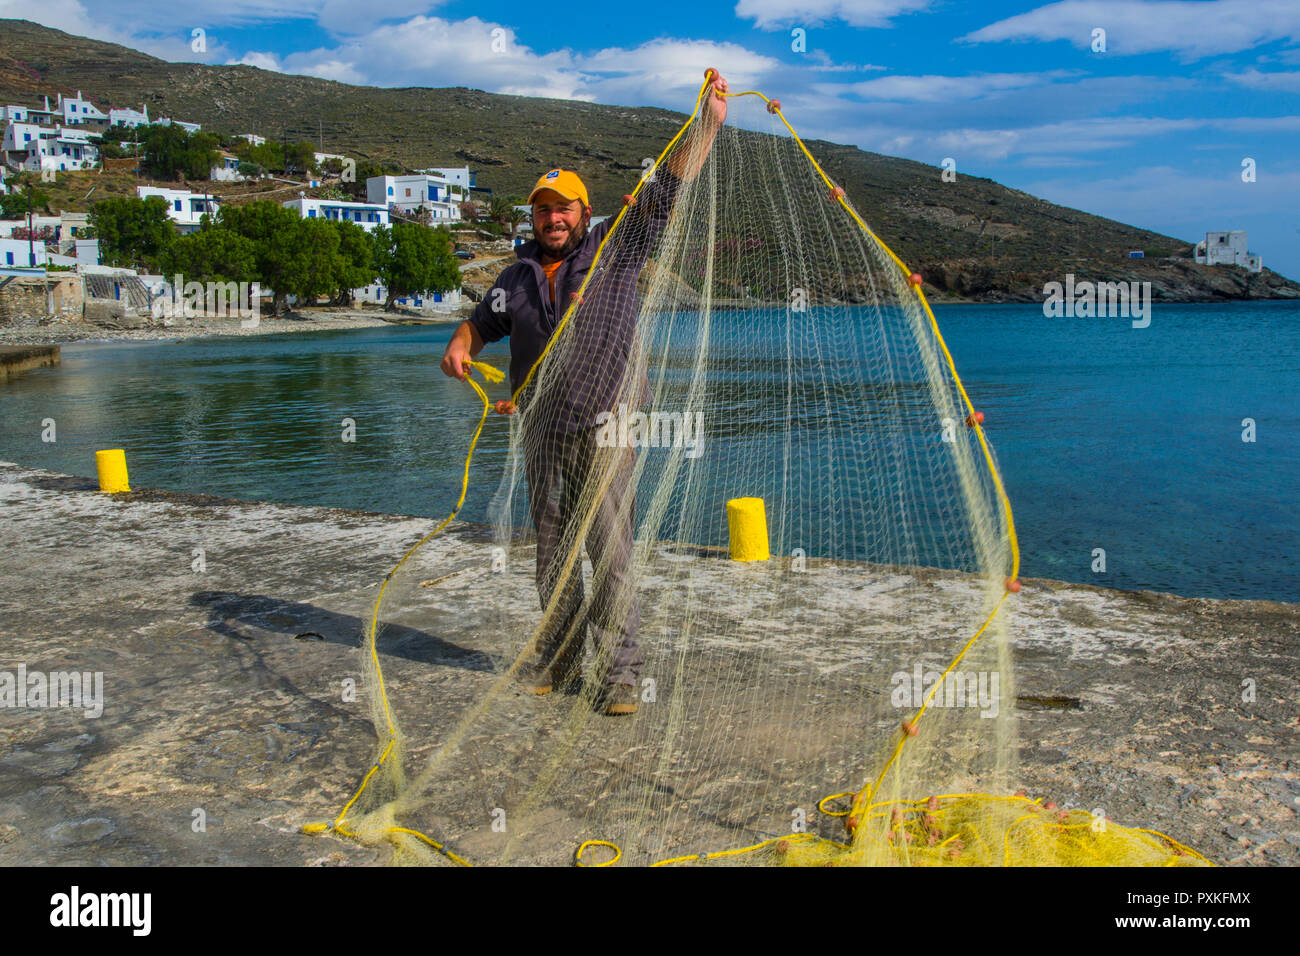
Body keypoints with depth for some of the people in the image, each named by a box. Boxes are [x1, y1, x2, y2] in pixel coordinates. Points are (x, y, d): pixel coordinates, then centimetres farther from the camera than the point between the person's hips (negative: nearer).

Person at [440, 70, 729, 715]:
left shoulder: (615, 250, 1)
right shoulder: (517, 278, 13)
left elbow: (666, 188, -4)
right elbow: (482, 322, 27)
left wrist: (709, 121, -11)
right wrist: (459, 346, 4)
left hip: (605, 432, -4)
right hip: (542, 436, 5)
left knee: (611, 552, -8)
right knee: (552, 554, 12)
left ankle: (620, 671, 0)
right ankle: (557, 660, 25)